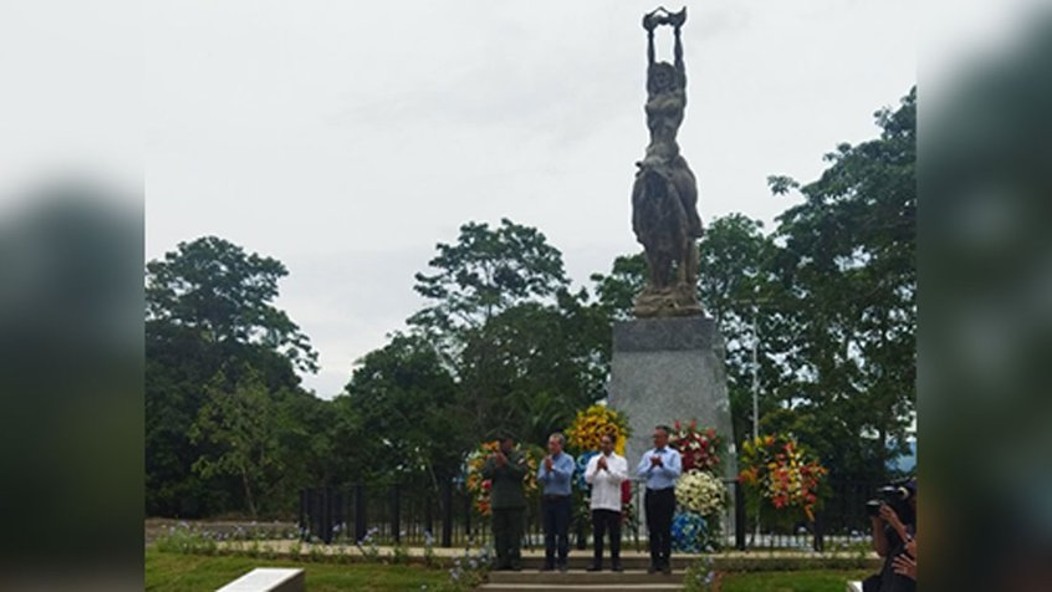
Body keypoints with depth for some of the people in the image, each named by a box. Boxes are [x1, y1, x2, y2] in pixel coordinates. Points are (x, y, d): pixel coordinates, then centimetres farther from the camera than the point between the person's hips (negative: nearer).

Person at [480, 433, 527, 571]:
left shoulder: (519, 457, 2)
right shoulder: (493, 458, 12)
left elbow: (521, 473, -13)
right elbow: (485, 473, 2)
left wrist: (506, 463, -16)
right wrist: (496, 466, -13)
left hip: (515, 502, -3)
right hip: (498, 502, 3)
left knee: (515, 531, -2)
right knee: (499, 532, 4)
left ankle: (515, 560, 2)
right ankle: (502, 560, 9)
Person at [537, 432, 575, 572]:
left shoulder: (568, 460, 1)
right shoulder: (545, 460, 12)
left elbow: (566, 475, -15)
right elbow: (540, 479, 3)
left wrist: (553, 468, -23)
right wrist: (547, 471, -15)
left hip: (562, 499, -4)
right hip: (547, 498, 4)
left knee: (562, 532, -2)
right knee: (549, 533, 6)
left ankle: (562, 562, 3)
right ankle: (549, 562, 10)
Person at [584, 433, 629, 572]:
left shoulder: (620, 461, 6)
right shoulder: (594, 460, 12)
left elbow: (621, 477, -9)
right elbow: (588, 478, 1)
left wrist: (607, 469, -19)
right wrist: (597, 469, -16)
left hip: (613, 503, -2)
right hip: (597, 502, 2)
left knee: (614, 533, -1)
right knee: (598, 533, 5)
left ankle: (615, 561, 5)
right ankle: (597, 562, 10)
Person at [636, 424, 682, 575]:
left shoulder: (673, 454, 3)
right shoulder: (648, 455, 15)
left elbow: (676, 472, -11)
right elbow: (639, 472, 4)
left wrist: (662, 464, -19)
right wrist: (651, 466, -11)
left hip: (666, 494, -4)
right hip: (651, 494, 4)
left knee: (665, 529, -4)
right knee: (653, 530, 5)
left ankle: (666, 562, 2)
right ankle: (655, 561, 10)